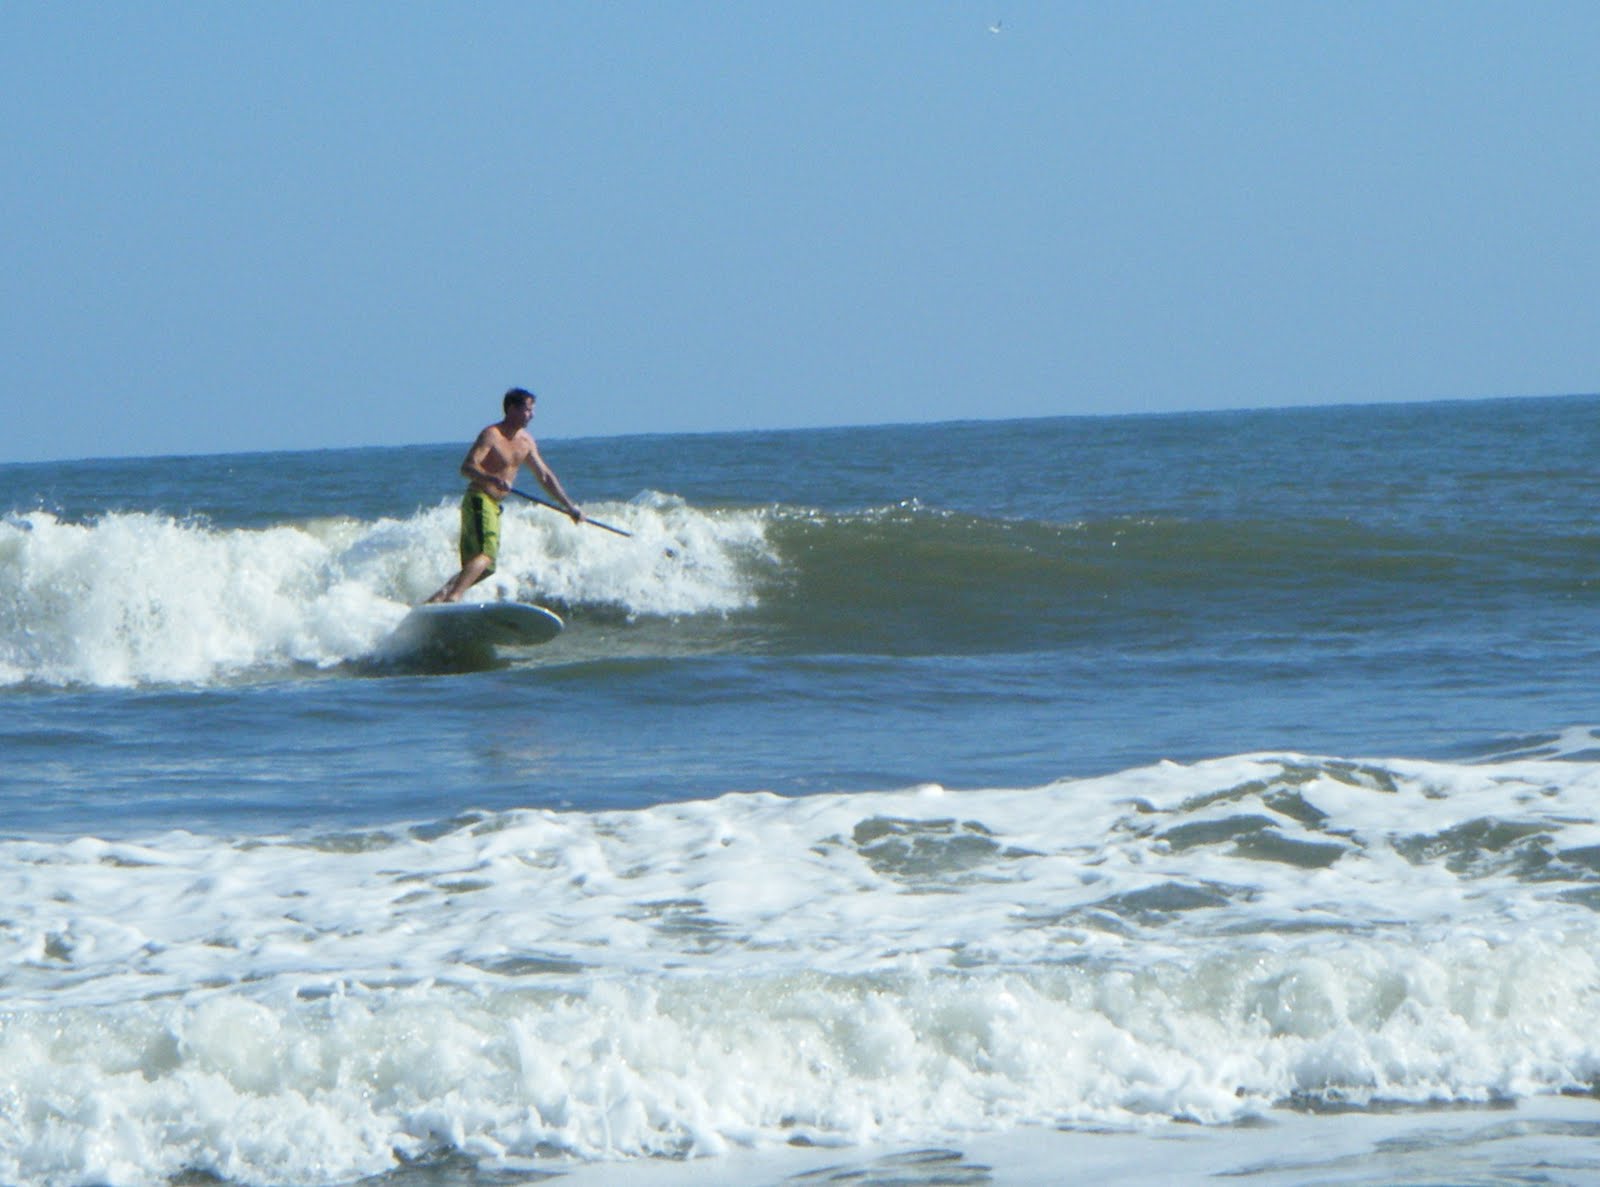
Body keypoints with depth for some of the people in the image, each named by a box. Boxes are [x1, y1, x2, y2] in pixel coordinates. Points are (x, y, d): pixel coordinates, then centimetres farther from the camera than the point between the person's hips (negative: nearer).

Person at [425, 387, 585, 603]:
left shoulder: (526, 442, 13)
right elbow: (467, 467, -21)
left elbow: (544, 476, 21)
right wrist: (493, 479, -38)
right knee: (487, 553, -26)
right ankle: (452, 598, -37)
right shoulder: (492, 435, -12)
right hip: (478, 500, -9)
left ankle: (435, 600, 6)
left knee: (484, 568, 7)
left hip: (494, 505, 9)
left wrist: (569, 506, 20)